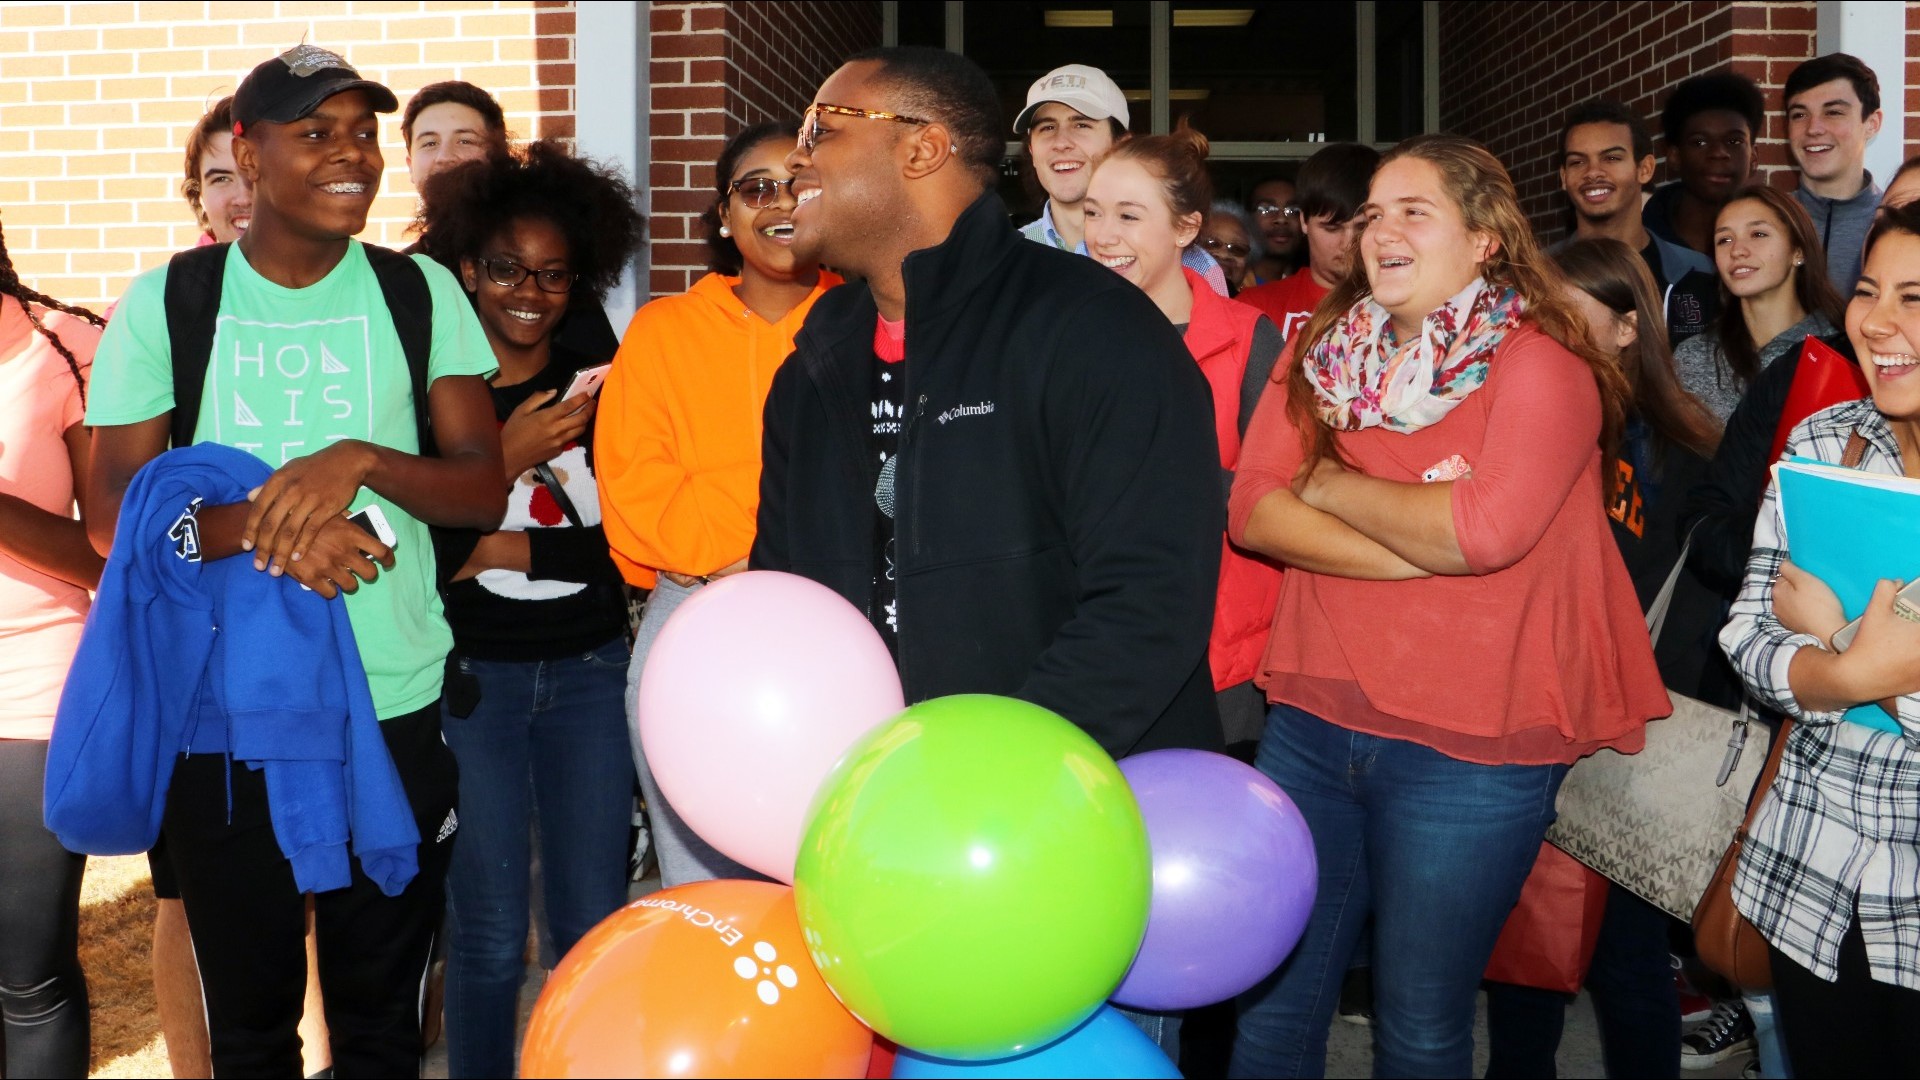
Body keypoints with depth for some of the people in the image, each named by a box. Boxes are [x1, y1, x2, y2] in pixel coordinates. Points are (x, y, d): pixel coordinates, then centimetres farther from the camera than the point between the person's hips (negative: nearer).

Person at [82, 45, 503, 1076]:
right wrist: (267, 533, -21)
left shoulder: (422, 293, 2)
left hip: (396, 709, 0)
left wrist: (361, 459, -21)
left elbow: (482, 489, -2)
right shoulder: (166, 302, 0)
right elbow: (111, 512, -4)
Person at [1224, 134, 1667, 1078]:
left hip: (1468, 751, -4)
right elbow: (1251, 511, -4)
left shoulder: (1540, 363, -7)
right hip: (1311, 723, 5)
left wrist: (1330, 485, -9)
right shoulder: (1323, 351, 8)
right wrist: (1423, 548, -15)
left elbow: (1485, 530, -22)